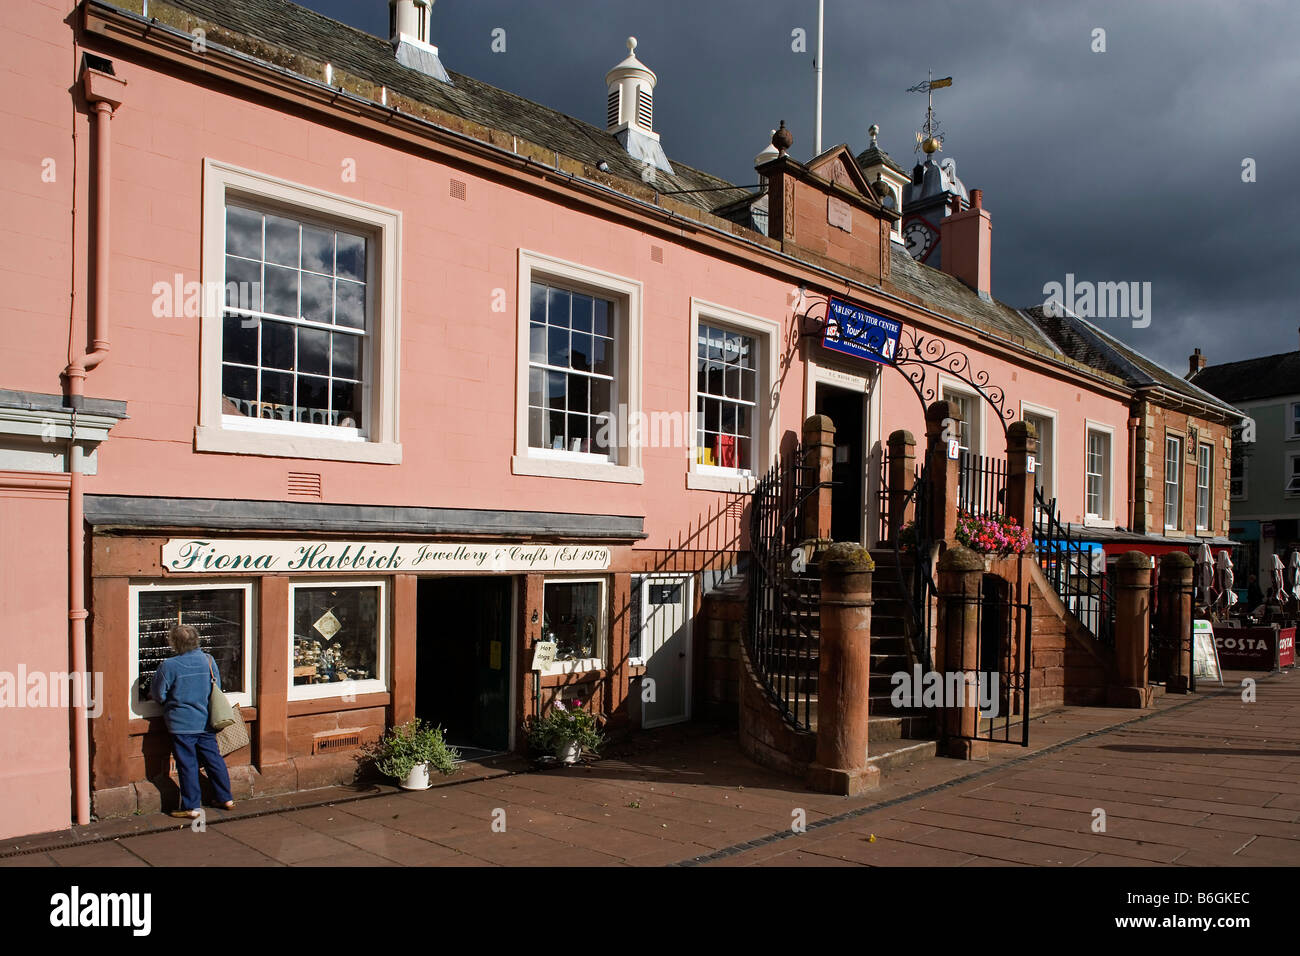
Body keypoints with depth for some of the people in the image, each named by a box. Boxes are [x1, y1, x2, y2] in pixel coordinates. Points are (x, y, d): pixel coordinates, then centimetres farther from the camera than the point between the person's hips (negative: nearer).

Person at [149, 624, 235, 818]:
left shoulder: (168, 666, -14)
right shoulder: (209, 661, -1)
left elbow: (158, 695, -4)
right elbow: (217, 689, 10)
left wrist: (176, 698, 18)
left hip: (182, 724, -4)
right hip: (206, 722, 5)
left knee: (187, 765, 3)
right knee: (214, 759, 13)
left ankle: (191, 808, 9)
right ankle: (226, 799, 21)